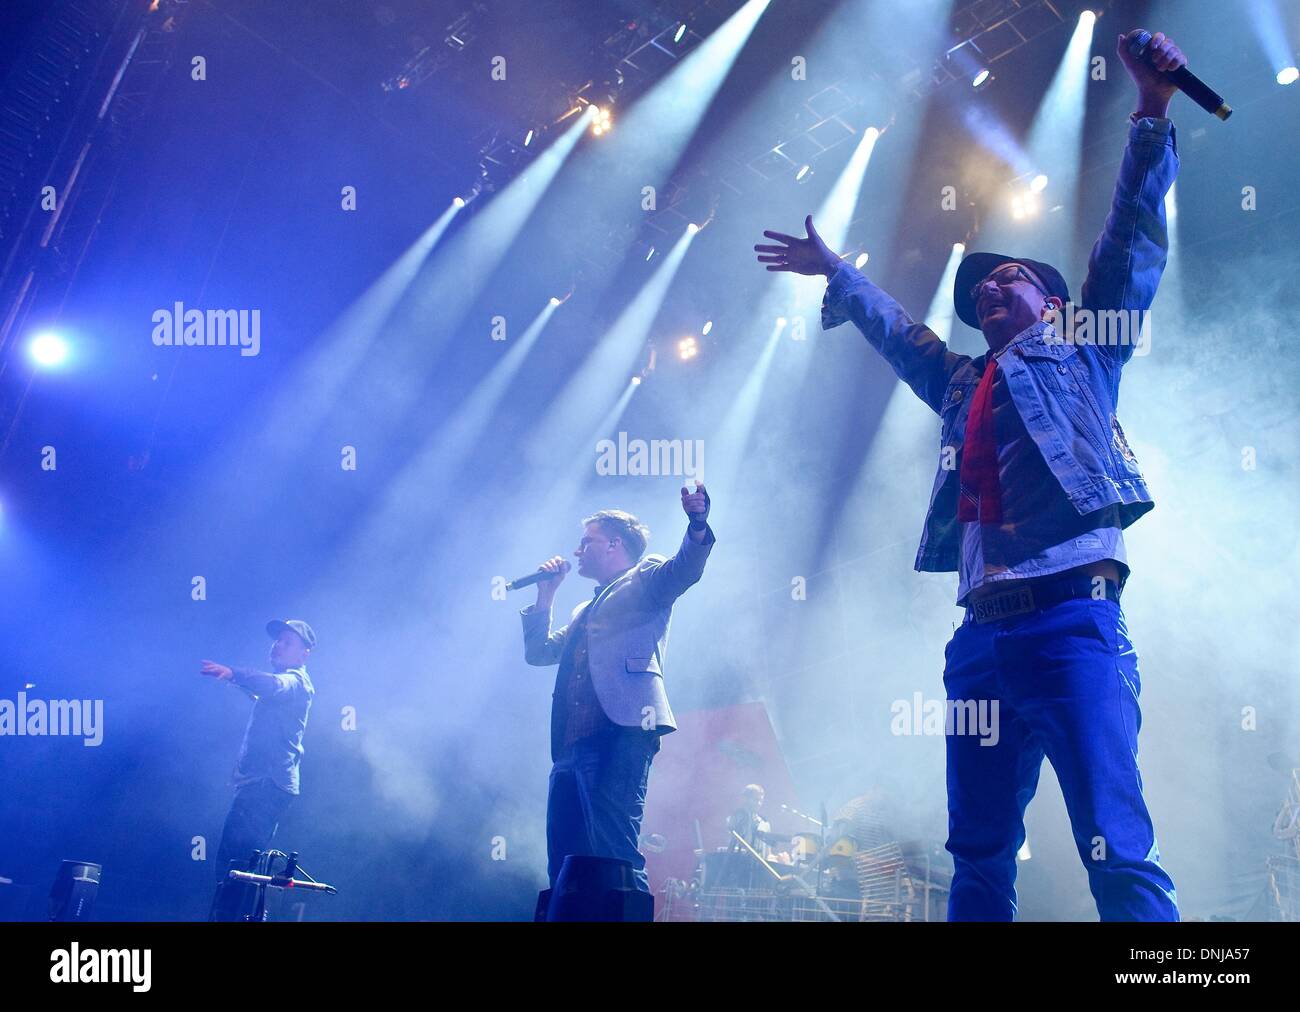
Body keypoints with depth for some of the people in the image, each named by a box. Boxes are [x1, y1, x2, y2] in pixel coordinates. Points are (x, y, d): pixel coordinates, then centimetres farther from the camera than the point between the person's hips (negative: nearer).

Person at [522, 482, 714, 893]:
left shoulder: (645, 578, 10)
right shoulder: (586, 611, 33)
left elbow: (685, 569, -10)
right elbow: (538, 652, 34)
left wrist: (698, 525, -30)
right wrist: (545, 597, 25)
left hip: (620, 734, -8)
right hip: (571, 746, 8)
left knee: (614, 851, -18)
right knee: (564, 865, 4)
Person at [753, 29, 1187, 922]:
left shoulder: (1082, 355, 14)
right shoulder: (962, 384, 26)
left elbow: (1134, 243, 6)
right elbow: (897, 329, 41)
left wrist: (1152, 114, 1)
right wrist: (837, 272, 50)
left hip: (1073, 617, -6)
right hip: (984, 632, 6)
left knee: (1118, 851, -13)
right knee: (979, 857, 6)